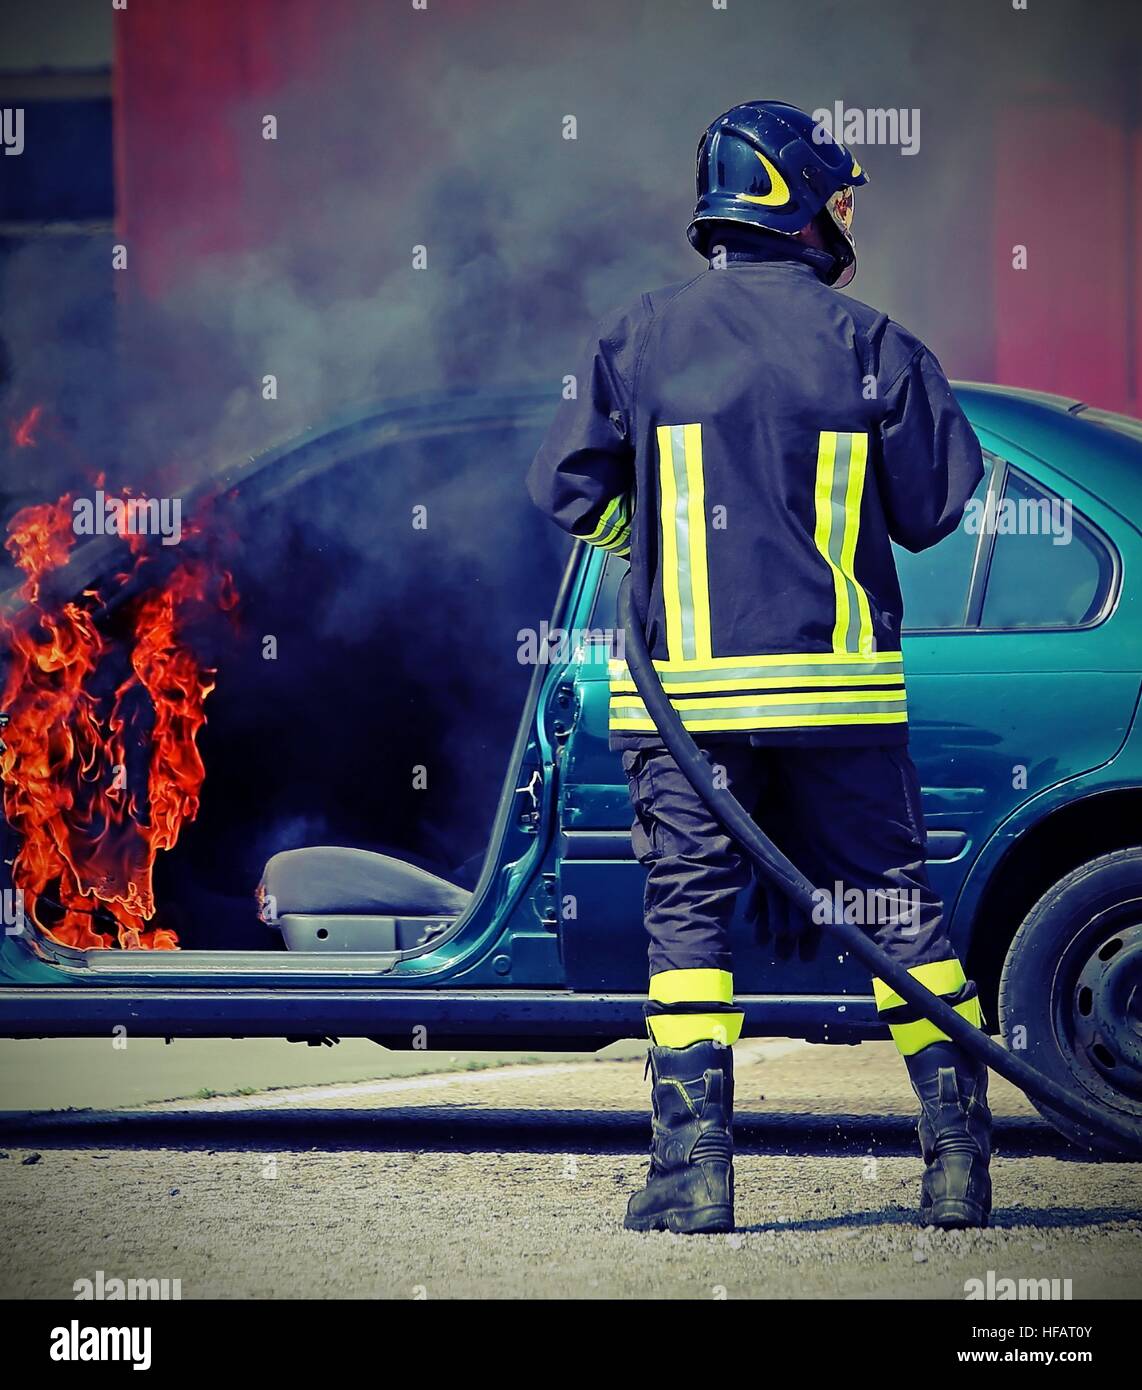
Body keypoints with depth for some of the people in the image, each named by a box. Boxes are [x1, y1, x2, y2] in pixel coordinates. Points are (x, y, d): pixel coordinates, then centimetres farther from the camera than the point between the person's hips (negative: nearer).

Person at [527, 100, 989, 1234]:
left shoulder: (638, 341, 1)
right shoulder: (867, 343, -1)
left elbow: (567, 491, 4)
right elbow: (936, 504, 2)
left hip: (684, 685, 0)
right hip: (841, 687, 0)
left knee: (690, 913, 5)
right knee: (897, 908, 8)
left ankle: (694, 1171, -2)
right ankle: (958, 1161, 6)